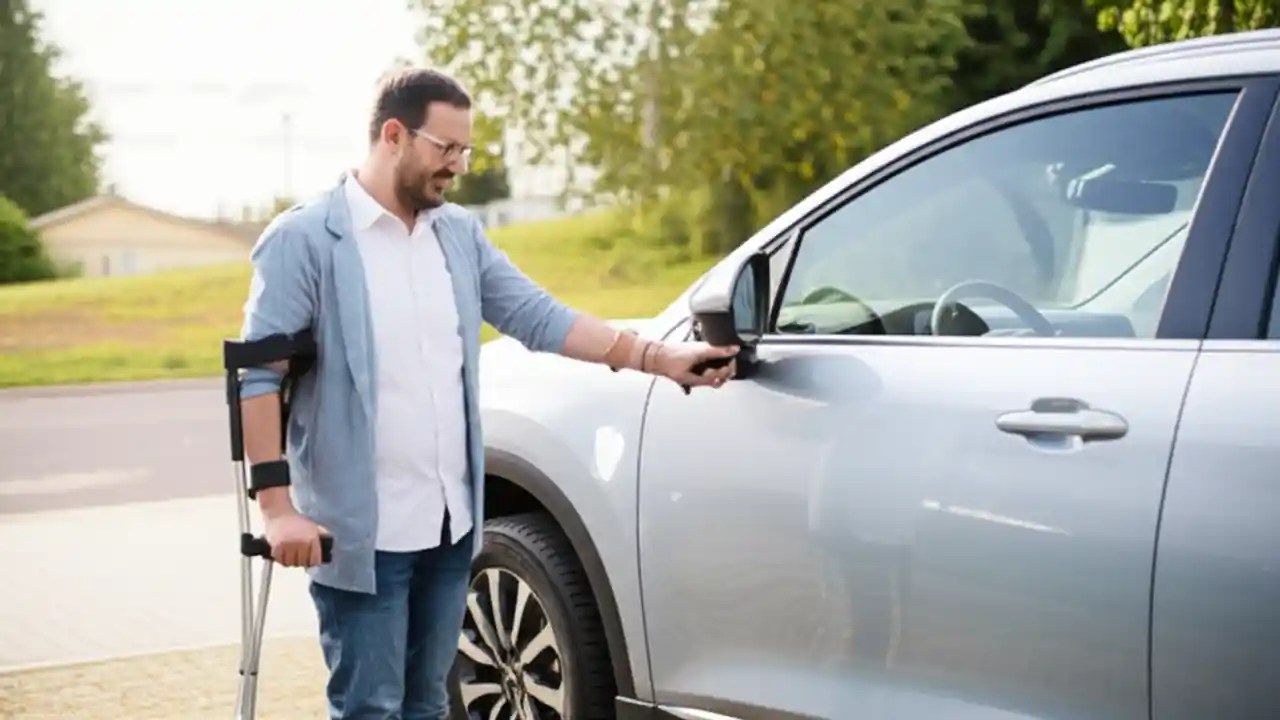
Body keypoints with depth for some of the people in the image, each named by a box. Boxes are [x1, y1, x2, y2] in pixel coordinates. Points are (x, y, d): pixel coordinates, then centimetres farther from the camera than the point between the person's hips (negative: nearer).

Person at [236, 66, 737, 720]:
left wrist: (656, 357, -1)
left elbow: (538, 316, 8)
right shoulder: (305, 239, -9)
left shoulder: (460, 234, 11)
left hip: (450, 523, 6)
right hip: (360, 531, -6)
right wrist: (277, 504, -18)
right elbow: (257, 374, -11)